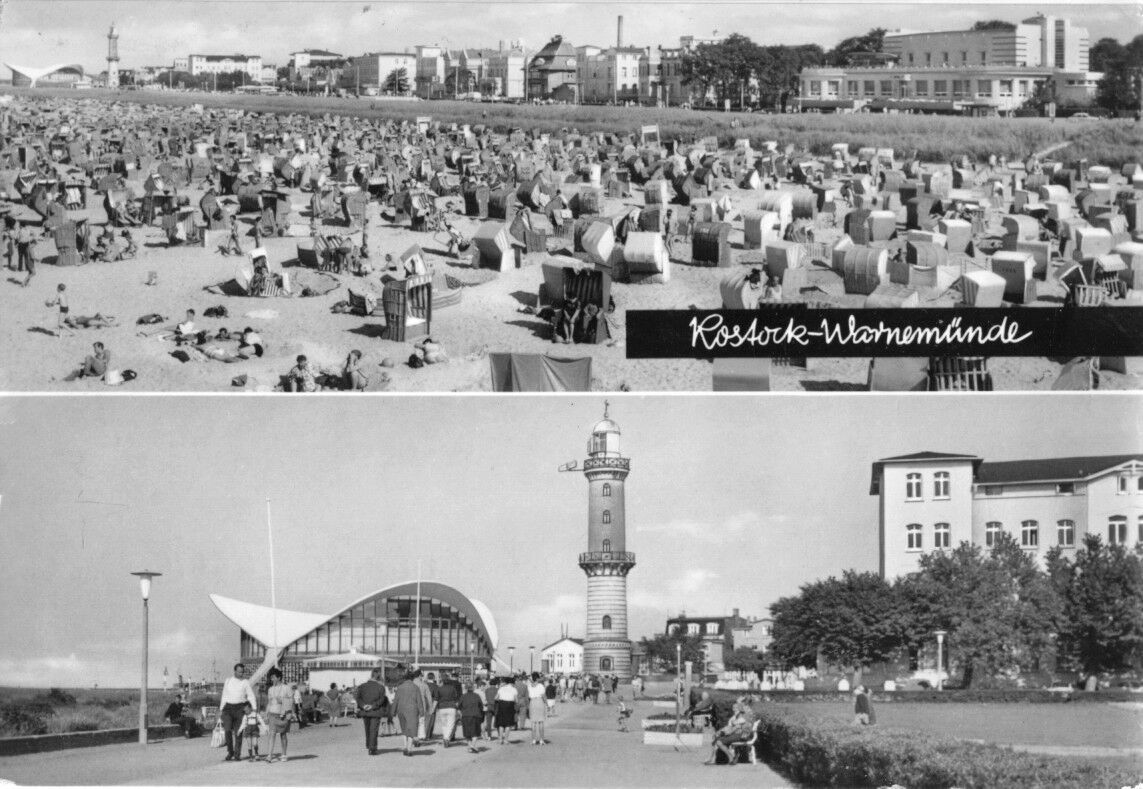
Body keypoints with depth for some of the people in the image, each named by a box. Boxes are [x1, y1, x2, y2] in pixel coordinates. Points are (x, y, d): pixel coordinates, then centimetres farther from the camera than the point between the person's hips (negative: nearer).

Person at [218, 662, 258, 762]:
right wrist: (221, 710, 14)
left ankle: (237, 754, 6)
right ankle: (230, 752, 1)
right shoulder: (228, 681, 13)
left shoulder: (245, 682, 6)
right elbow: (224, 696, 17)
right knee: (228, 730, -13)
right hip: (228, 707, 1)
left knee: (238, 732, -1)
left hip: (239, 708, -1)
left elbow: (251, 696, 3)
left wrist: (254, 709, -8)